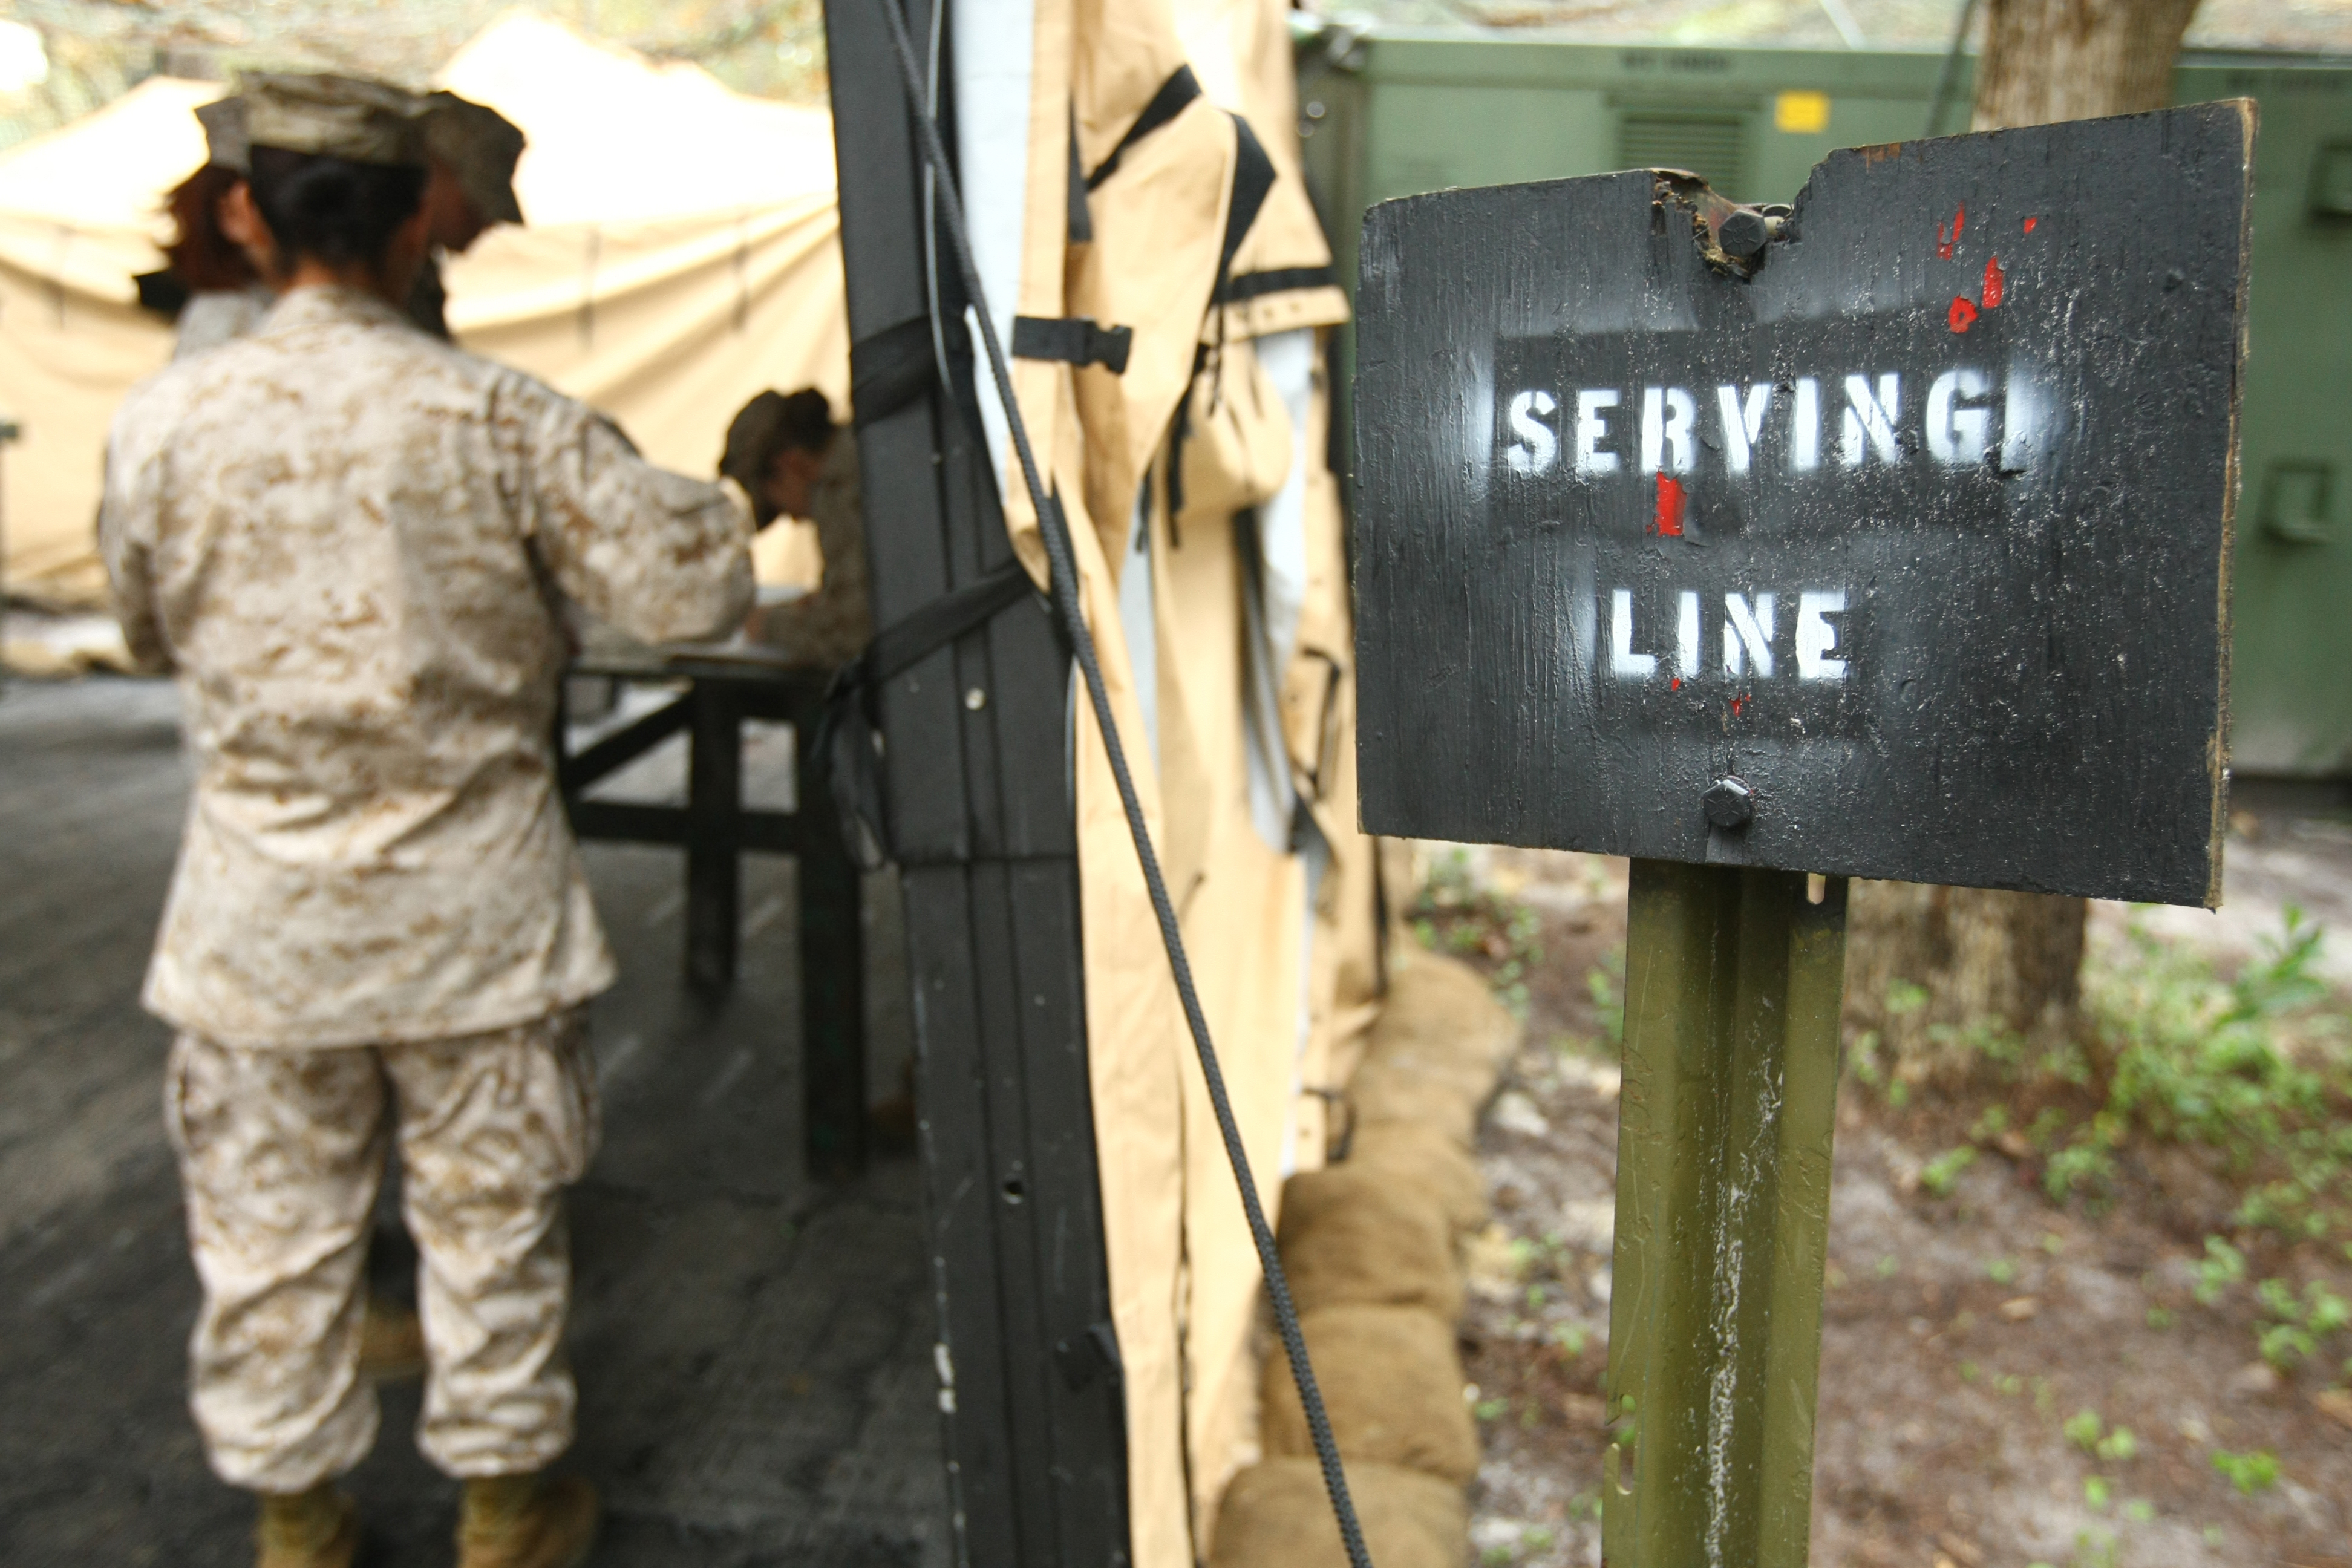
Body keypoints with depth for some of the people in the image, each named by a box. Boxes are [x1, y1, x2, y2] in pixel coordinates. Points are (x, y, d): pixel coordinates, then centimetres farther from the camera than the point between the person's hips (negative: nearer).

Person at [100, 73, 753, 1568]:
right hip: (470, 899, -1)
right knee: (490, 1213, 14)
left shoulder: (164, 420, -6)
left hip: (264, 911, 2)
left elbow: (153, 631, 10)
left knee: (272, 1223, 17)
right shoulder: (500, 417, -13)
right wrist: (725, 506, 9)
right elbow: (685, 586, -12)